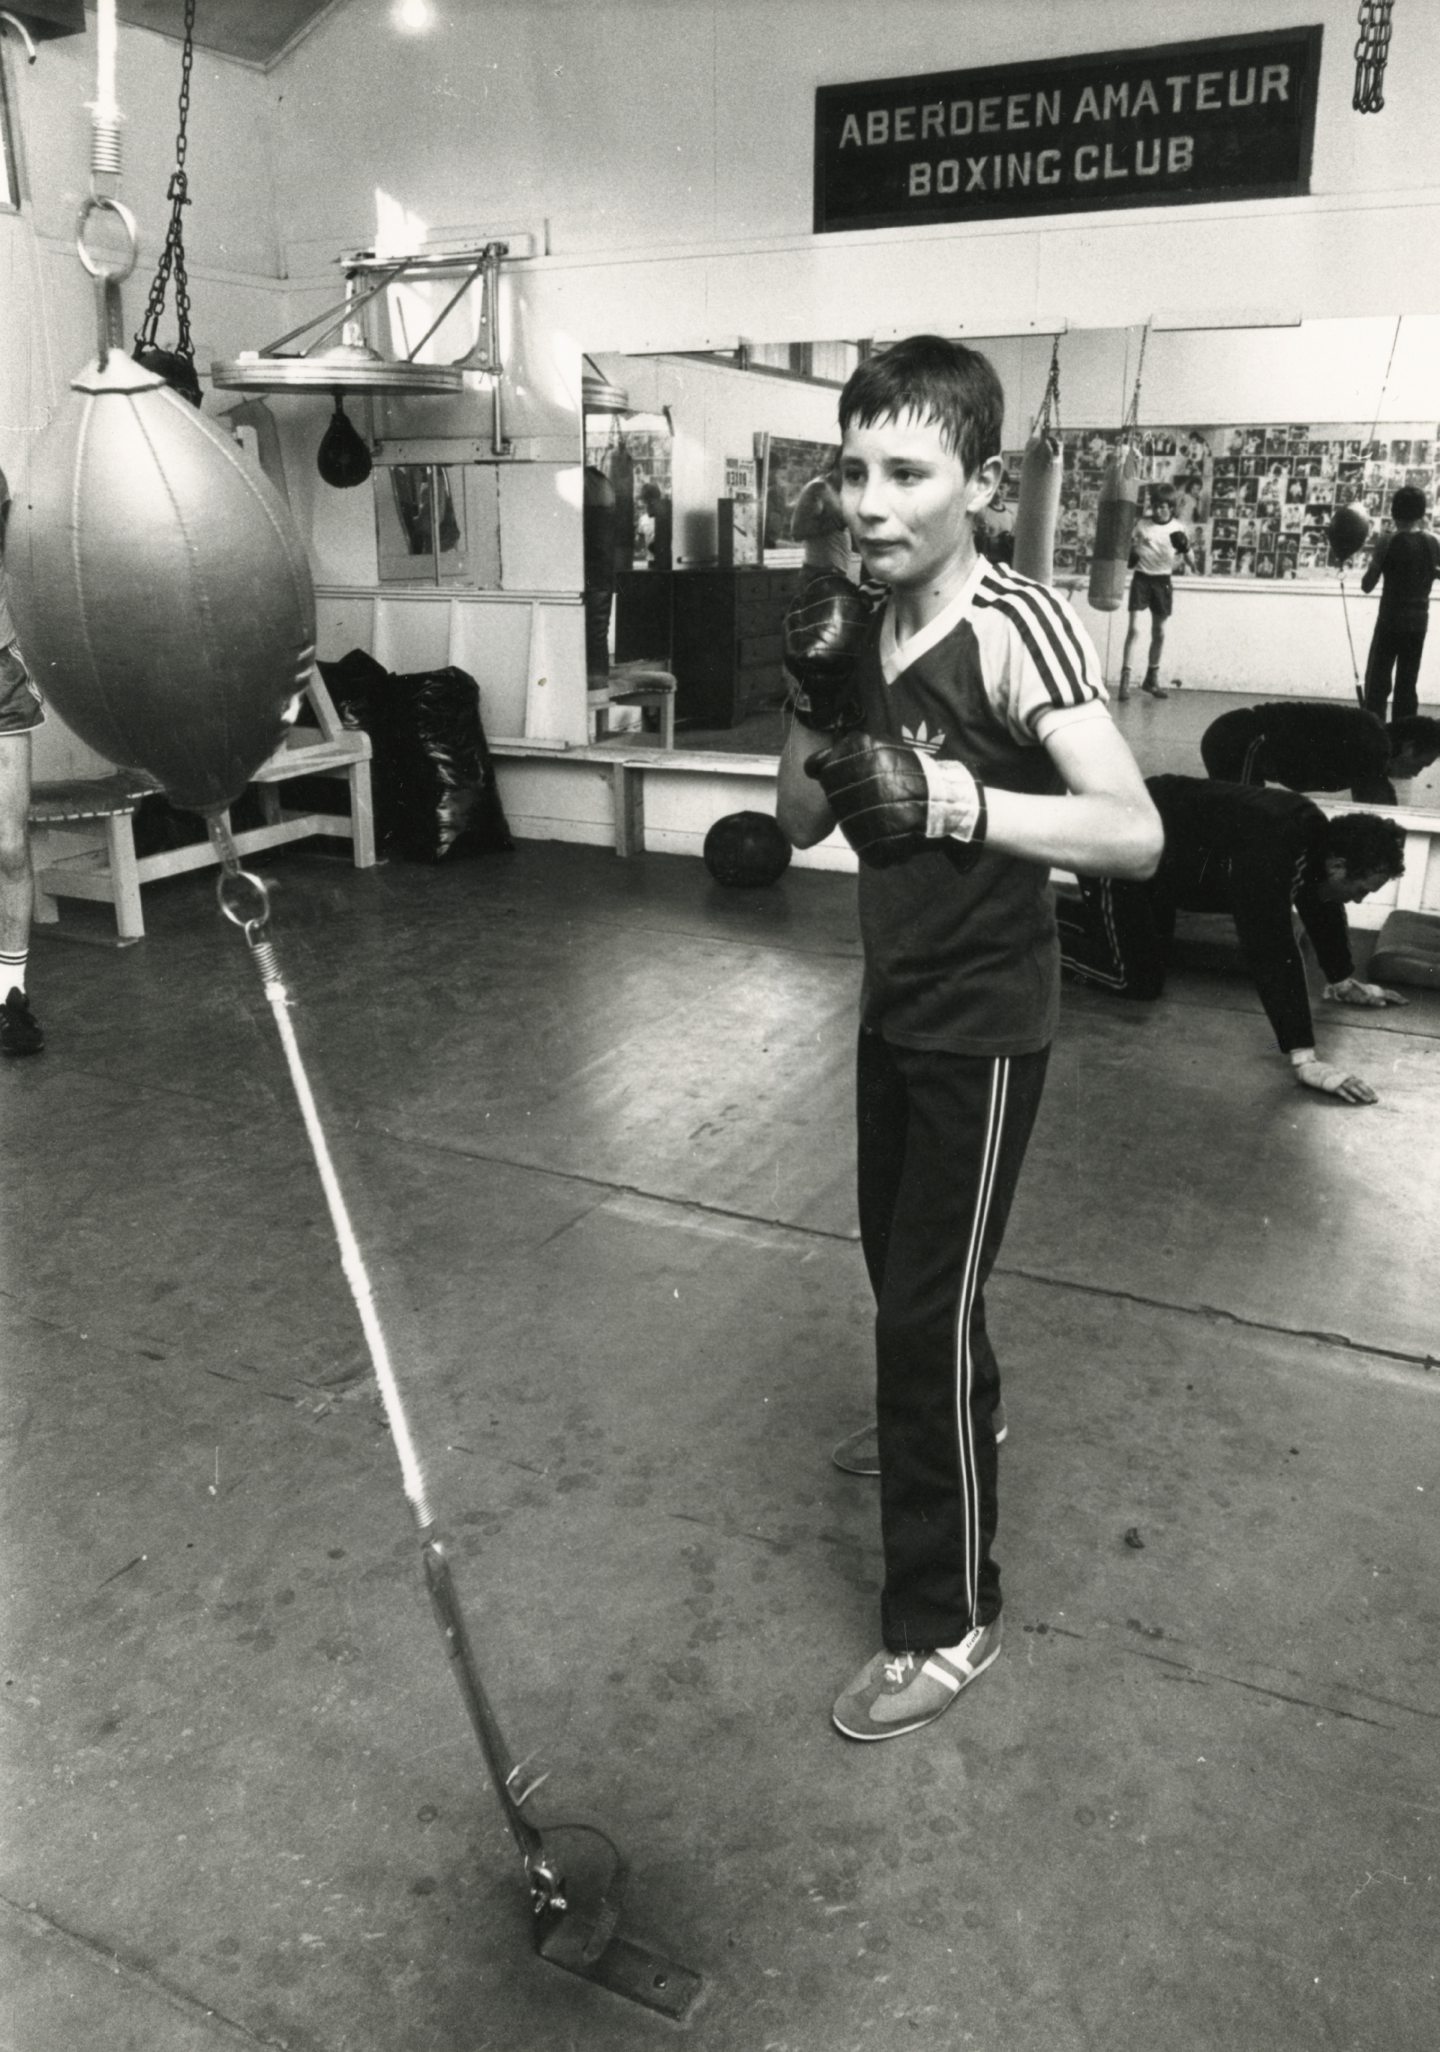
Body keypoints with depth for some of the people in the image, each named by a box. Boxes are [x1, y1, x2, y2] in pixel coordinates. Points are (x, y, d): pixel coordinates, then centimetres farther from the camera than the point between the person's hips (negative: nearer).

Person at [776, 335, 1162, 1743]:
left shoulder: (1015, 623, -21)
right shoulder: (855, 627, 0)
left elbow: (1134, 835, -28)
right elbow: (799, 827, 3)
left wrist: (951, 797, -36)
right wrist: (817, 708, -14)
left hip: (983, 1025, -7)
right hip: (892, 1006, 8)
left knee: (925, 1313, -2)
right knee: (898, 1269, 25)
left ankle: (948, 1621, 17)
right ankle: (957, 1434, 56)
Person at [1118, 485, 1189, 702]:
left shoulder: (1178, 528, 1)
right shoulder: (1141, 524, -2)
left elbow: (1180, 561, 5)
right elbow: (1129, 547, 11)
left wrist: (1184, 550, -16)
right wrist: (1129, 557, -11)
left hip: (1163, 580, 2)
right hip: (1142, 578, -2)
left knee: (1159, 632, 9)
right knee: (1134, 629, -13)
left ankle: (1151, 678, 23)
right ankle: (1125, 677, -11)